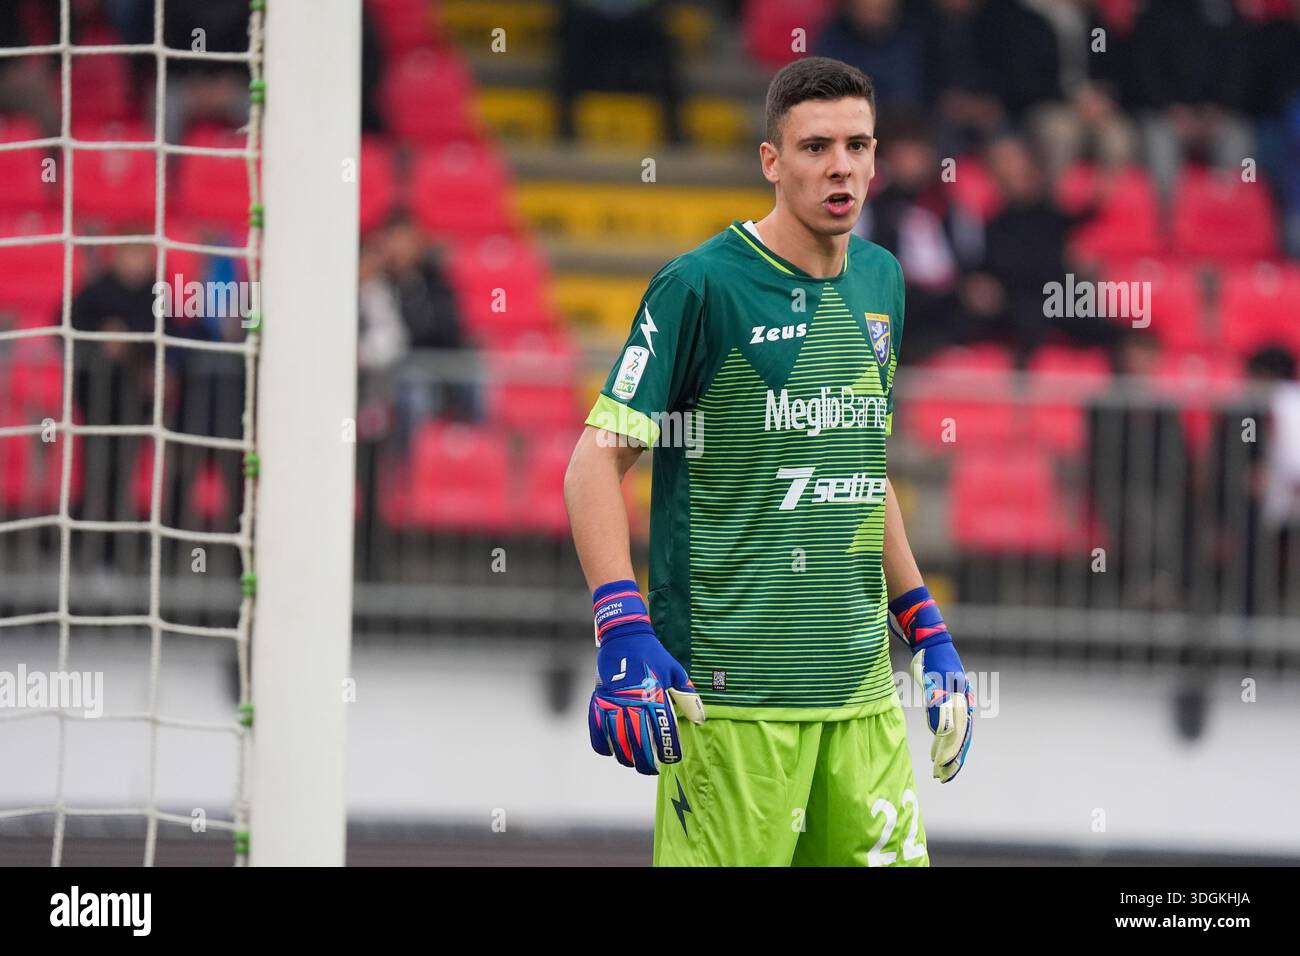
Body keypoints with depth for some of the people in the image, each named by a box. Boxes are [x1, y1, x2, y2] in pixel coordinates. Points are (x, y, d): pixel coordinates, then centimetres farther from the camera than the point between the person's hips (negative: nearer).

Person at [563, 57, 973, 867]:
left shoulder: (880, 282, 14)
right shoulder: (704, 284, -7)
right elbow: (597, 461, -8)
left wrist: (929, 632, 21)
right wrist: (625, 634, -19)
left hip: (862, 686, 7)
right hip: (733, 691, -6)